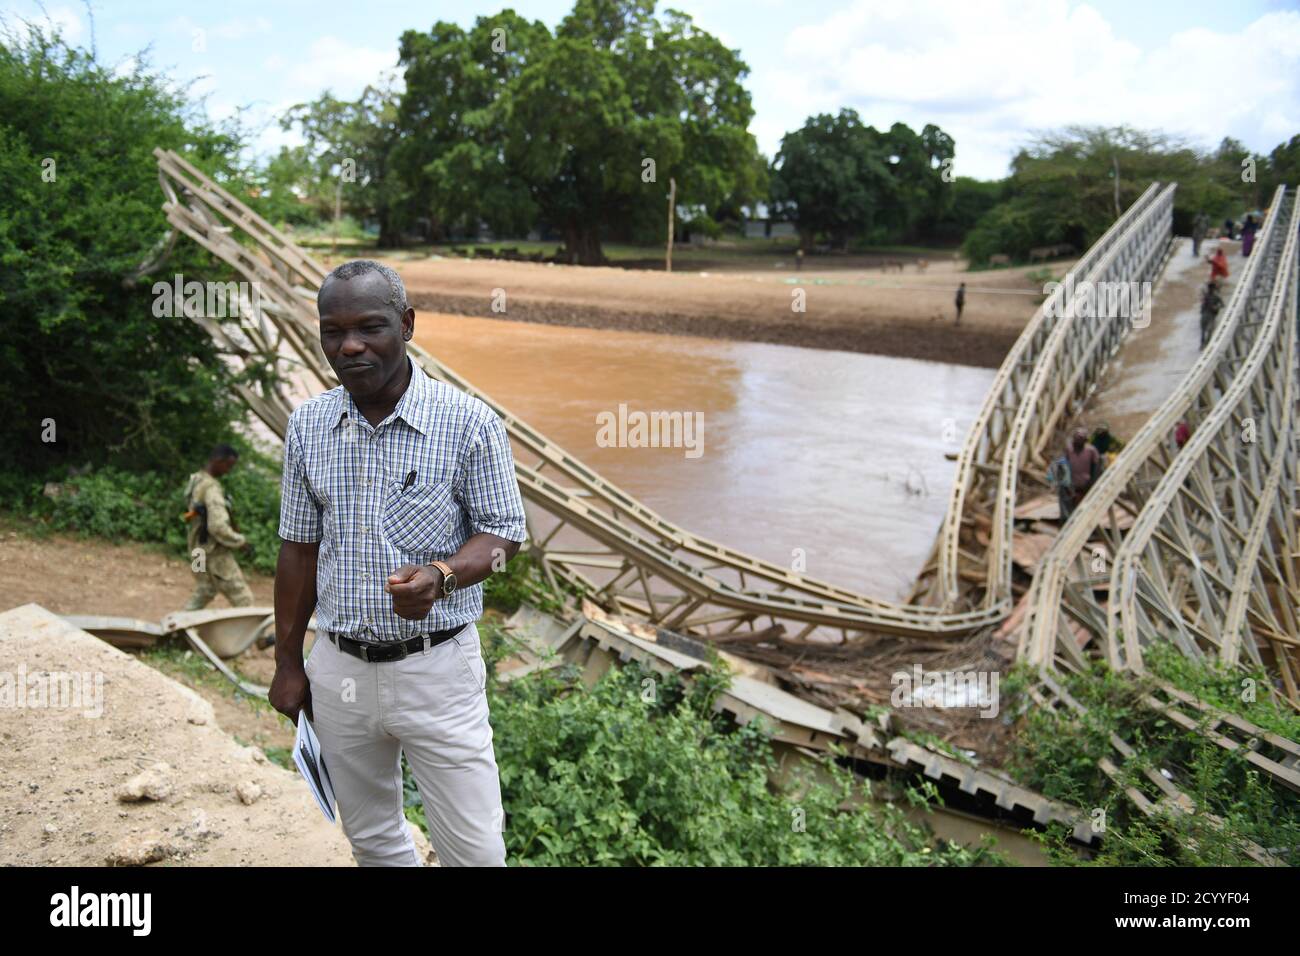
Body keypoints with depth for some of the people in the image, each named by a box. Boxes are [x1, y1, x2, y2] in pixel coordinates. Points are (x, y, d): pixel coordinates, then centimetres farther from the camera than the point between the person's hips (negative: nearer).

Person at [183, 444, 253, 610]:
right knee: (243, 600, -4)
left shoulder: (196, 480, 9)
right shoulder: (211, 488, -22)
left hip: (199, 548, 10)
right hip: (215, 553, -10)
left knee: (203, 593, 23)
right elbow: (218, 527, -29)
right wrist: (240, 541, -15)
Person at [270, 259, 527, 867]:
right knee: (371, 839, 20)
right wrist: (288, 663, 10)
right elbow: (299, 548, 8)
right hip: (338, 669, 4)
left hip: (435, 667, -4)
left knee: (473, 850, 4)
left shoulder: (469, 422, -11)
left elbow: (502, 534, -6)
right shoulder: (307, 424, 2)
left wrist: (441, 575, -26)